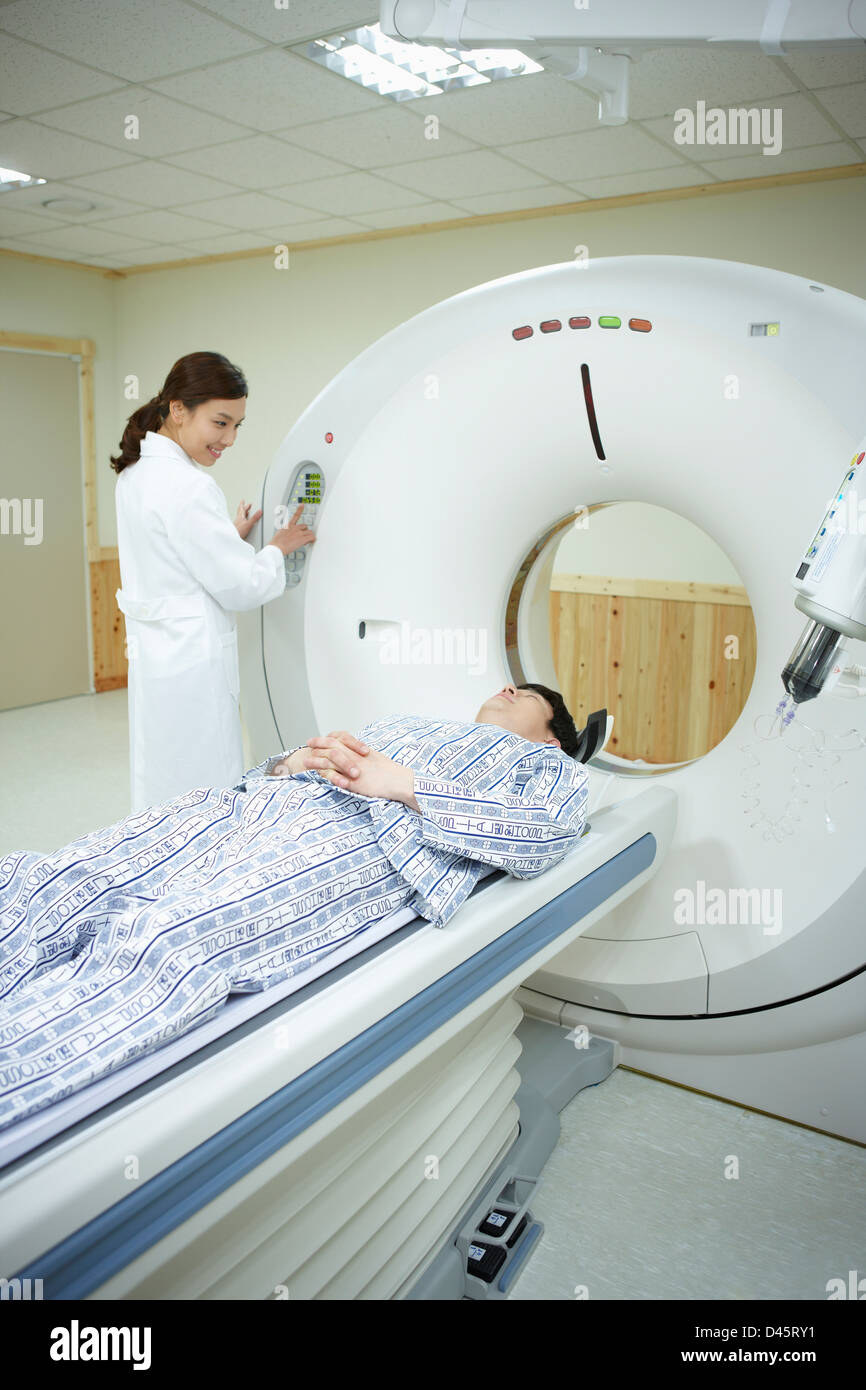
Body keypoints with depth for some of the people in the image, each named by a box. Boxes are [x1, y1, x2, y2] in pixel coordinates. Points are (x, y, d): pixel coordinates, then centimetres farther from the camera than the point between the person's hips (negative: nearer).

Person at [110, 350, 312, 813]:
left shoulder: (135, 472, 9)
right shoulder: (188, 486, -20)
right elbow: (239, 586, -15)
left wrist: (231, 536, 16)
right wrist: (278, 549, 2)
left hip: (153, 653, 10)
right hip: (192, 662, -10)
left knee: (160, 785, 17)